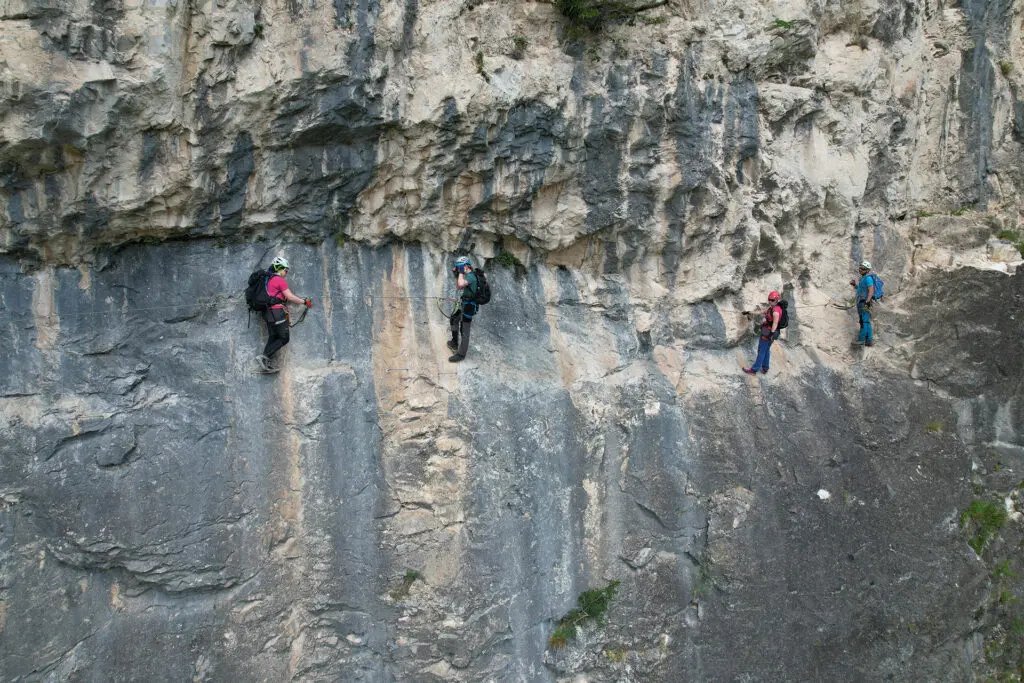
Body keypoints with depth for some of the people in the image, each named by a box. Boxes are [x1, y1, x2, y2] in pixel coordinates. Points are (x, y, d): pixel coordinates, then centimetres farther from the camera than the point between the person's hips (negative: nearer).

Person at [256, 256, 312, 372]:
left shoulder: (268, 280, 20)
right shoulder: (280, 280, -7)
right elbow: (290, 297, -9)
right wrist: (305, 301, 1)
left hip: (268, 313, 9)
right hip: (277, 311, -9)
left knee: (273, 337, 8)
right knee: (284, 338, -6)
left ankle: (265, 363, -1)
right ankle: (264, 357, -18)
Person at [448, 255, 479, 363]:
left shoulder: (470, 276, -20)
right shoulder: (467, 275, 13)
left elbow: (461, 284, -38)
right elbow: (458, 287, 25)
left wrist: (461, 273, -25)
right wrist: (456, 275, 12)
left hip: (469, 306, -11)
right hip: (464, 305, 11)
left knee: (464, 329, -9)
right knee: (454, 319, 28)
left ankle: (461, 354, -7)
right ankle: (455, 343, 42)